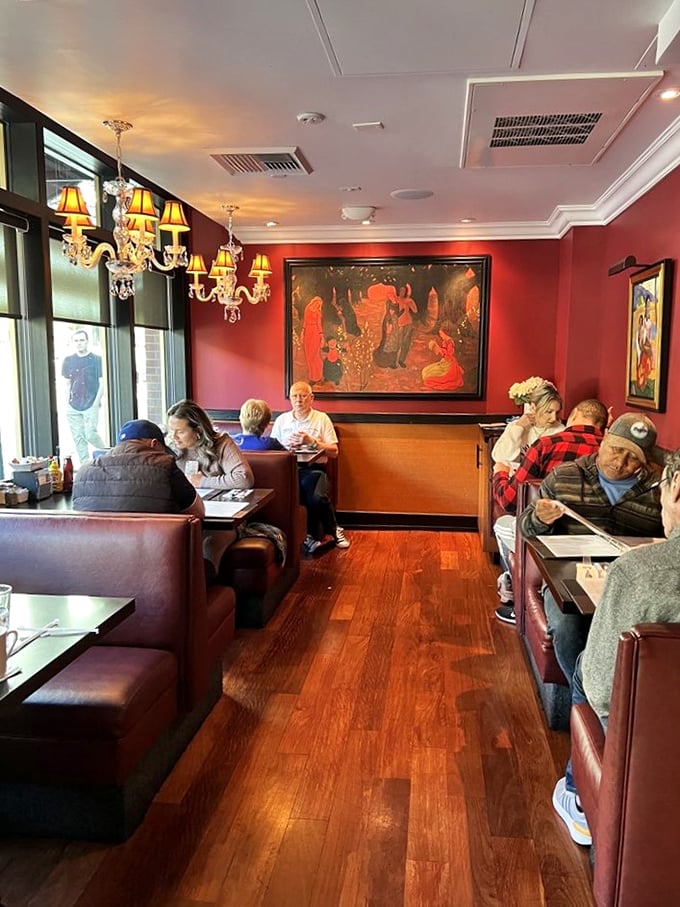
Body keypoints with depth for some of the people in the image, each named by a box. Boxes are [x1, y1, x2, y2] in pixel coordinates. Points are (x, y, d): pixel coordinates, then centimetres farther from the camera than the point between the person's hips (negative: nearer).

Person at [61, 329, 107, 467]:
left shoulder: (96, 359, -2)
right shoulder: (68, 360, 9)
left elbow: (102, 383, -3)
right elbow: (67, 384, 15)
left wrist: (96, 403, -11)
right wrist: (67, 402, 6)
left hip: (91, 405, -4)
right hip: (73, 407, 4)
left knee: (90, 434, -12)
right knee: (78, 438, 4)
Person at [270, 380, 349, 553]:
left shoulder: (322, 418, 11)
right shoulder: (281, 419, 18)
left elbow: (334, 452, 5)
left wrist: (312, 442, -9)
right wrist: (285, 445, -7)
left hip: (313, 469, -1)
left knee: (316, 496, -35)